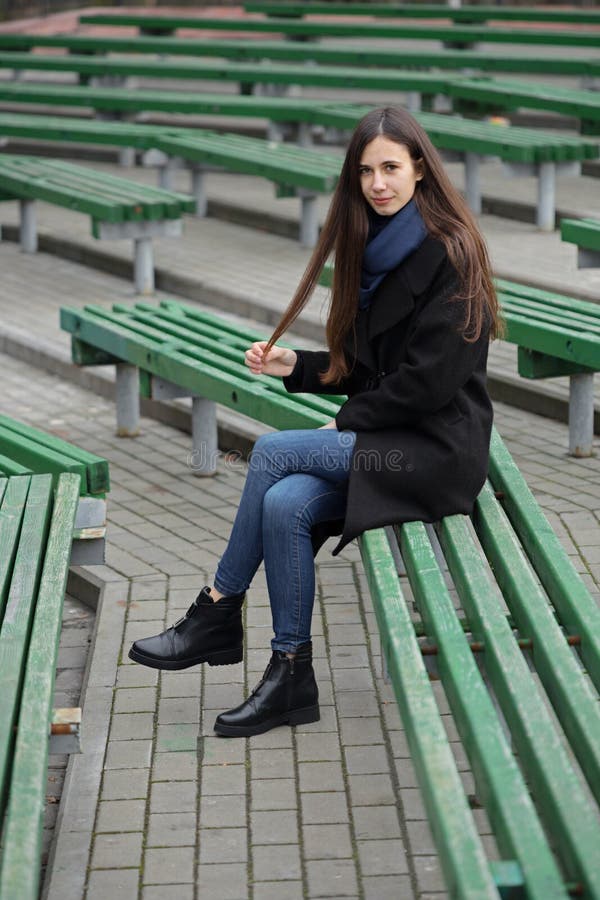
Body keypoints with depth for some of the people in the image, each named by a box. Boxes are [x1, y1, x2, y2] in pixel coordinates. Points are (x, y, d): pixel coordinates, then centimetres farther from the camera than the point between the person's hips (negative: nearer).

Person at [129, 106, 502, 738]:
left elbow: (431, 381, -18)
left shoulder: (448, 256, -13)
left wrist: (348, 422, -10)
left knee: (272, 451, -18)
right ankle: (290, 675, -10)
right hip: (382, 438, 7)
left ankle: (217, 616, -4)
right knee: (284, 504, -18)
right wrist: (296, 367, 4)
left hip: (438, 449, -7)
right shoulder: (376, 251, 13)